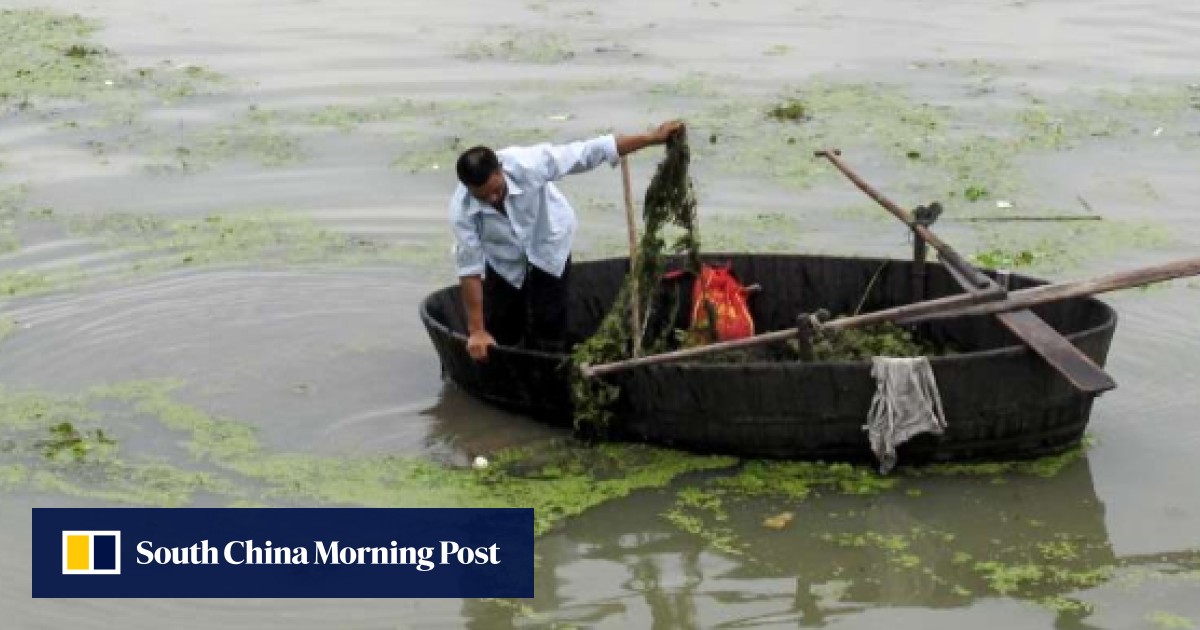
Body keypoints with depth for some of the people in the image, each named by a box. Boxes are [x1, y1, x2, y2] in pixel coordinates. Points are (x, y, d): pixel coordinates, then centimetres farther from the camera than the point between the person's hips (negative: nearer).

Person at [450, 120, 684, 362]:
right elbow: (469, 268, -27)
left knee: (546, 339, -1)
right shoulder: (461, 209, -32)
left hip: (548, 245, -1)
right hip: (504, 261, 1)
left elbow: (589, 152, -31)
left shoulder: (527, 164, -37)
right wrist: (476, 331, -26)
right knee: (497, 335, 4)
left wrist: (652, 138, -29)